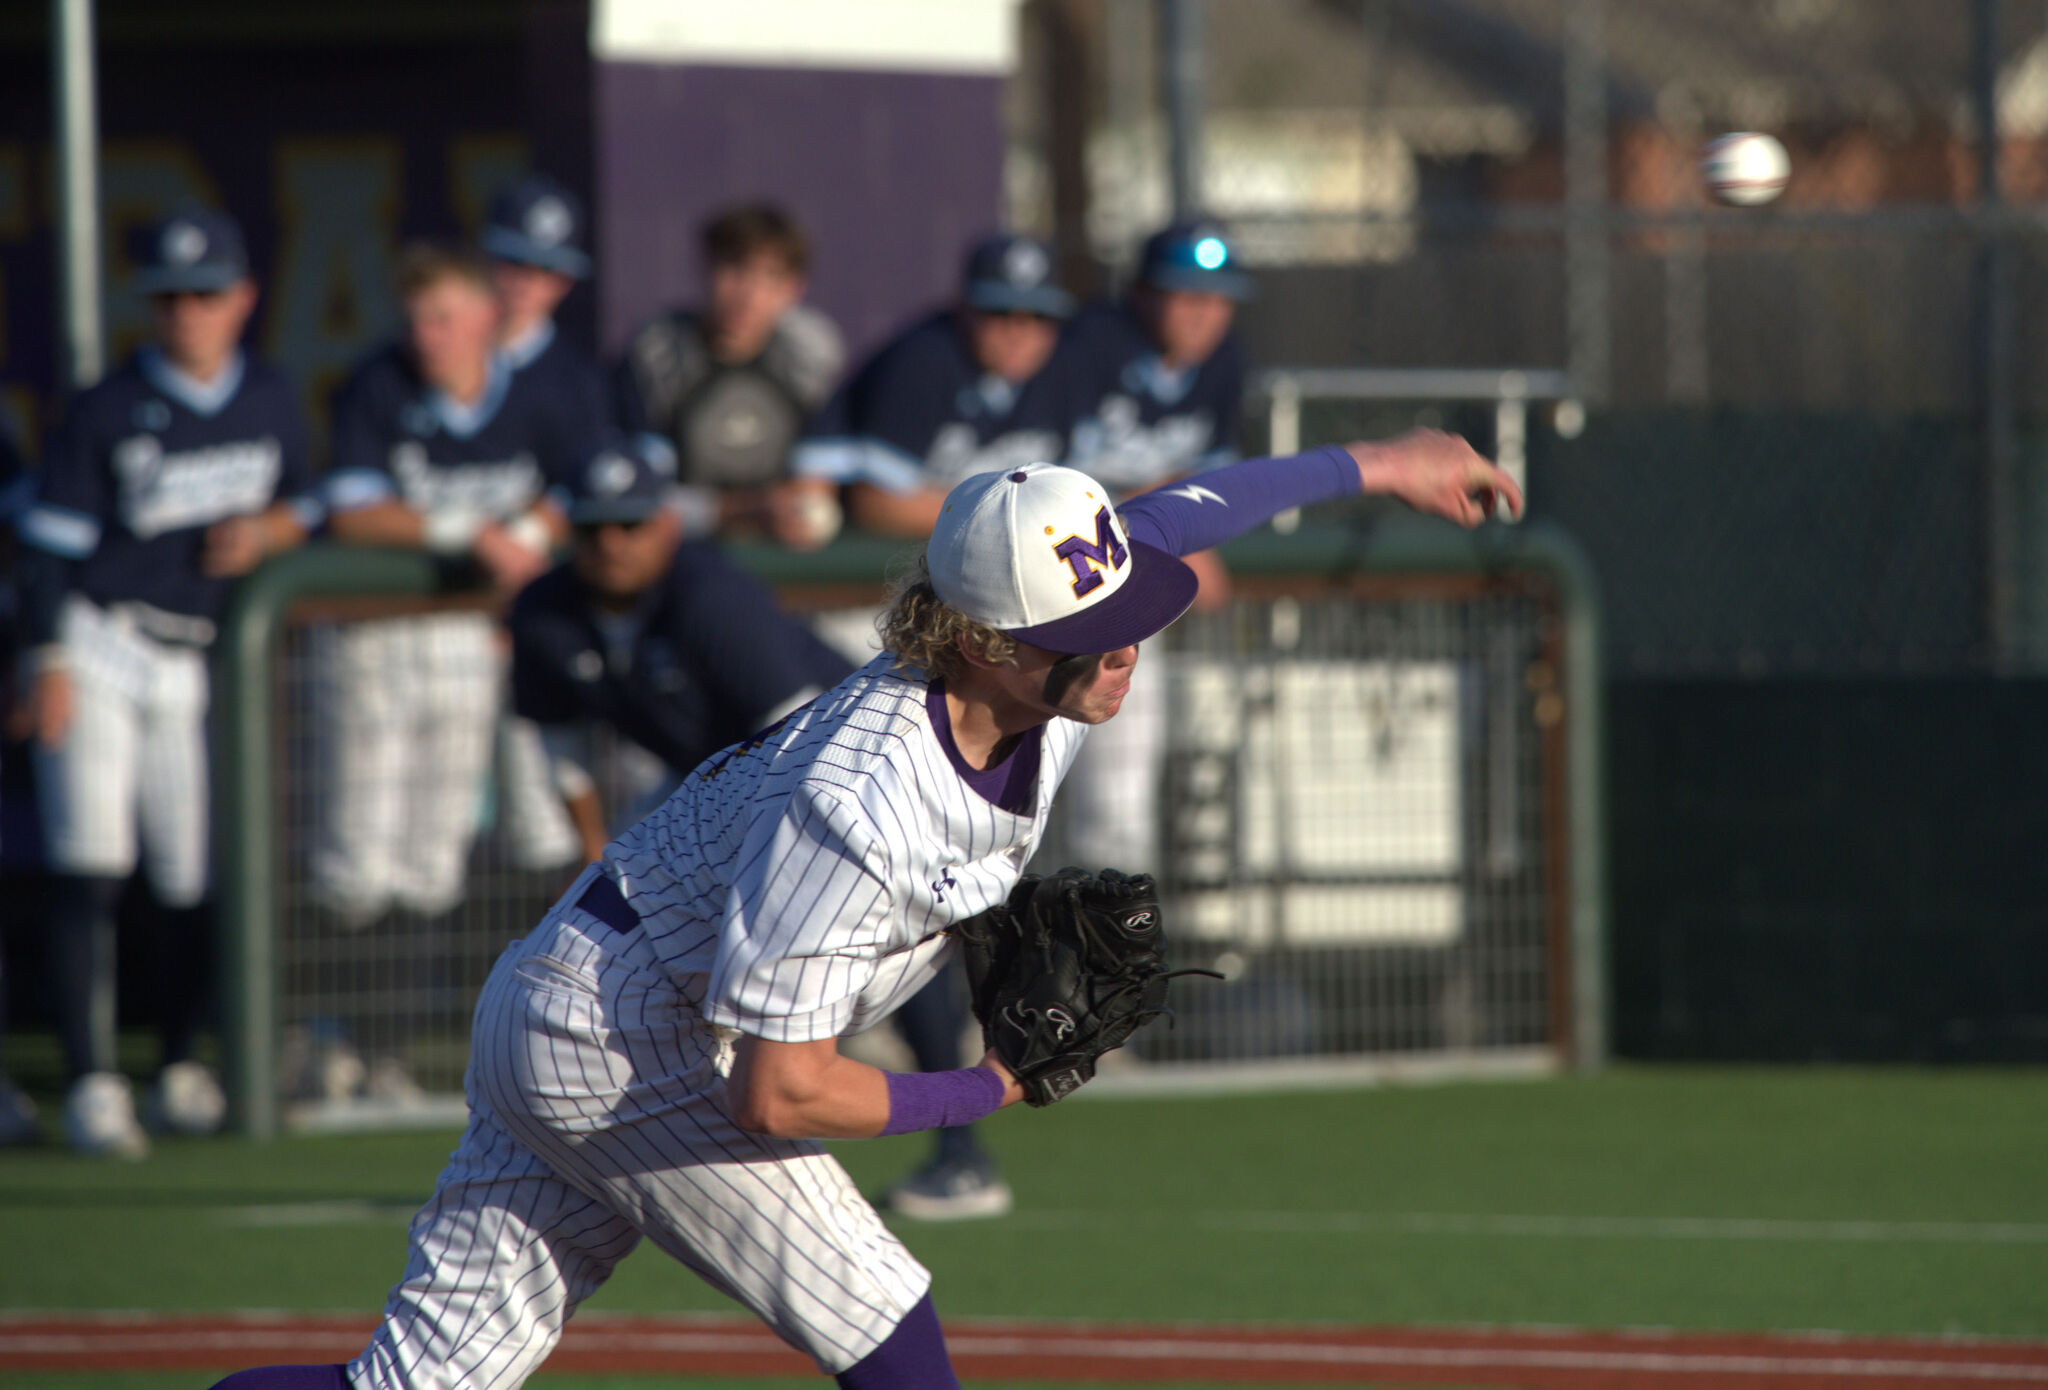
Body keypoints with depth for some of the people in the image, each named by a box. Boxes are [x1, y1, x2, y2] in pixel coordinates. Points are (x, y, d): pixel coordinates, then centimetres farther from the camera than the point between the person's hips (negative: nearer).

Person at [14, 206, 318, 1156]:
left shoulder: (270, 403, 8)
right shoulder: (107, 413, -6)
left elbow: (305, 505, 18)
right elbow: (49, 544, -7)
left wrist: (268, 530, -5)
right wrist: (48, 666, -15)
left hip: (192, 666, 4)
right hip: (97, 652, -4)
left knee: (197, 877, 4)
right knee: (88, 865, -13)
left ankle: (180, 1071, 23)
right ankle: (91, 1086, -14)